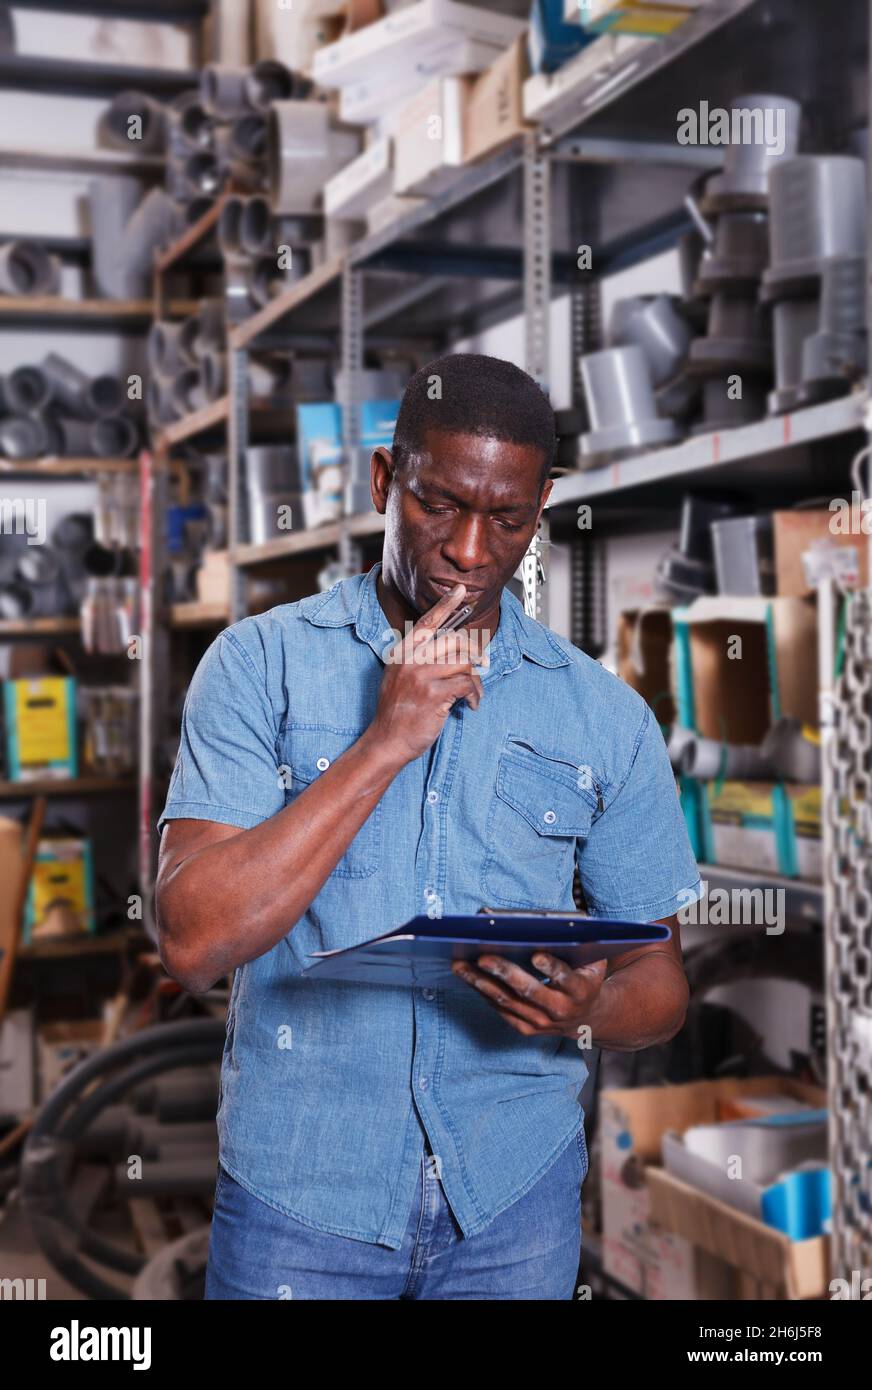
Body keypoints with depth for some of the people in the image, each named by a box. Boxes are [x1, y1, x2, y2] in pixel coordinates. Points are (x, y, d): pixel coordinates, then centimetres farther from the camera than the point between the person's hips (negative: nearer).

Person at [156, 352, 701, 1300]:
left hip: (514, 1195, 2)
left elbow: (660, 983, 5)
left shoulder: (606, 715, 0)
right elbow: (193, 942, -16)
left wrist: (586, 1012, -18)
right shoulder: (260, 664, -6)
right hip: (300, 1190, -2)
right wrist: (386, 740, -20)